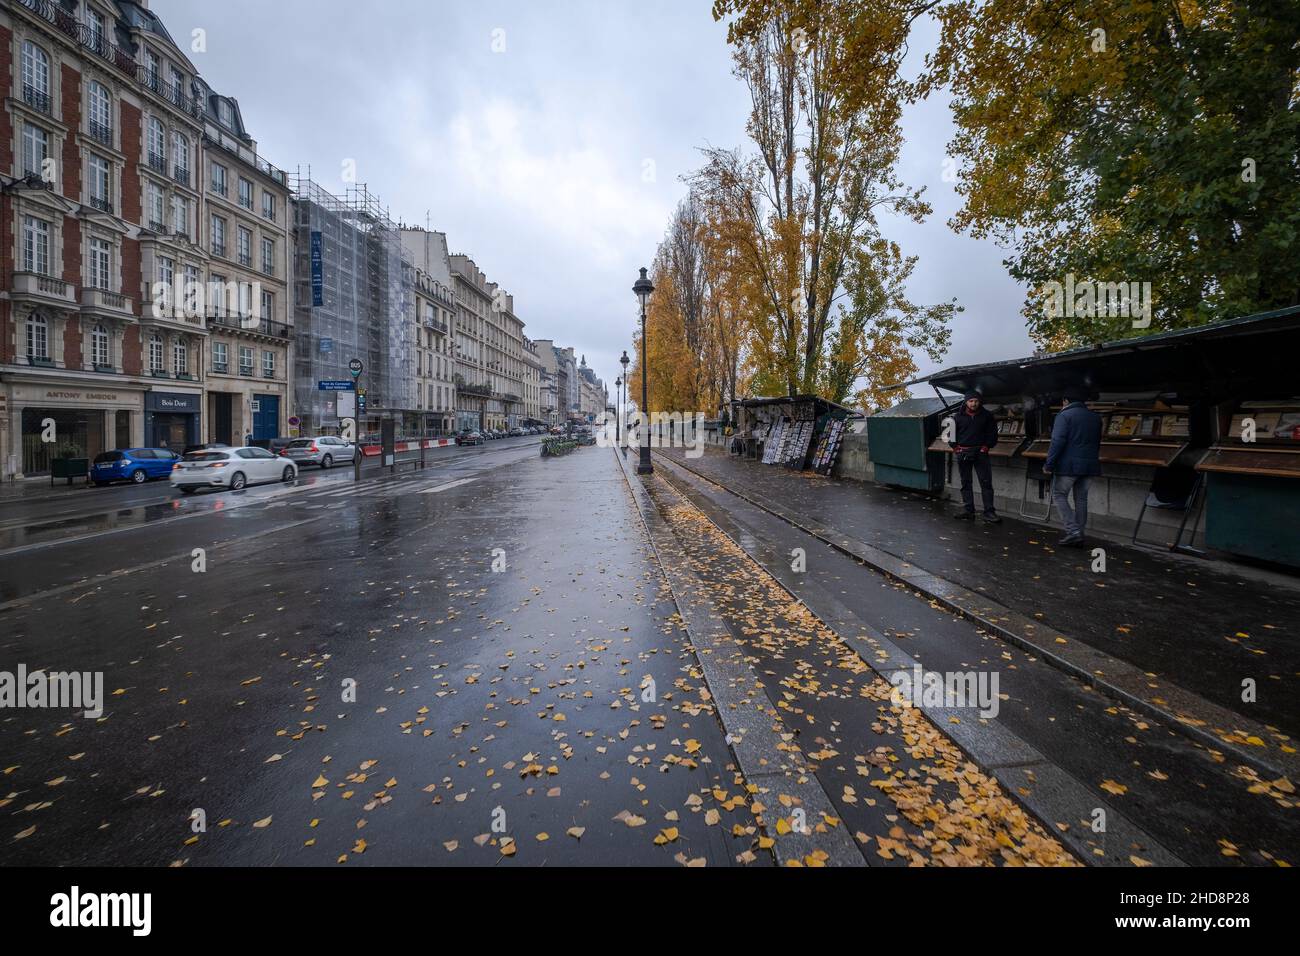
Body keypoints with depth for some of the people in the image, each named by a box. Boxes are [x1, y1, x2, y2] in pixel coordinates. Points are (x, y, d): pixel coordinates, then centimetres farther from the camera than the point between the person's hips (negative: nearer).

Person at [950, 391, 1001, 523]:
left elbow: (992, 433, 7)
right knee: (966, 483, 7)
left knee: (986, 482, -5)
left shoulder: (987, 415, 3)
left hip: (980, 452, -1)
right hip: (963, 453, 1)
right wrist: (955, 447, 0)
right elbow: (951, 433, 10)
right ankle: (968, 510, 14)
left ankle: (989, 512, -4)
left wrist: (986, 446, -4)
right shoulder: (958, 416, 4)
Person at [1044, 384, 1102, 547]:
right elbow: (1097, 442, 19)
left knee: (1059, 496, 4)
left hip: (1068, 465, -6)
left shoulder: (1064, 415, -9)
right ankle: (1078, 536, 15)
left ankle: (1073, 532, -7)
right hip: (1089, 465, 6)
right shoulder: (1095, 417, 13)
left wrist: (1049, 465, -15)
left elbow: (1058, 442, -17)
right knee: (1081, 499, 12)